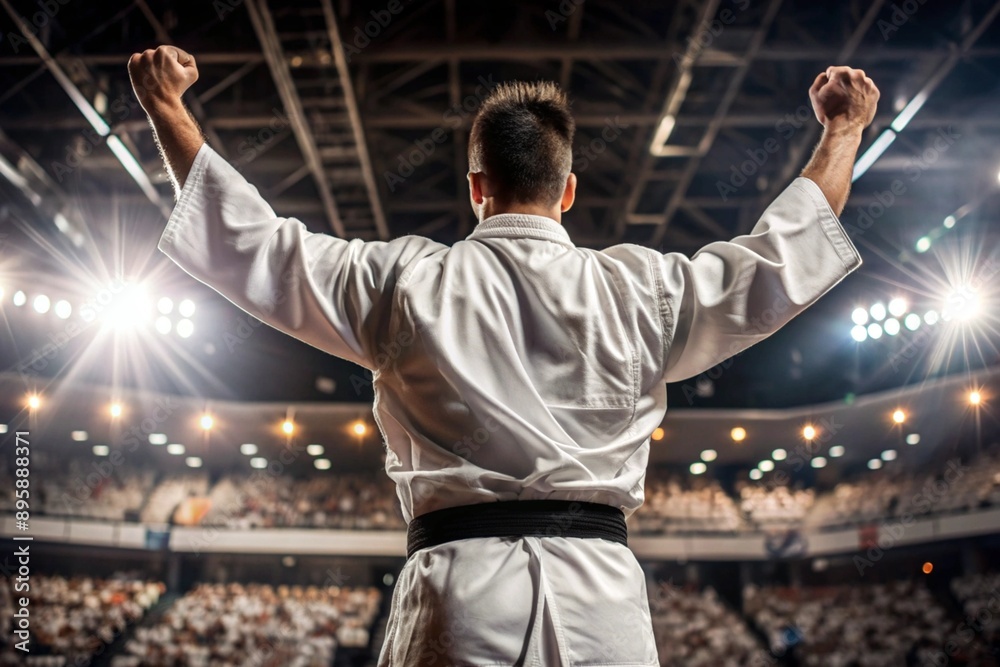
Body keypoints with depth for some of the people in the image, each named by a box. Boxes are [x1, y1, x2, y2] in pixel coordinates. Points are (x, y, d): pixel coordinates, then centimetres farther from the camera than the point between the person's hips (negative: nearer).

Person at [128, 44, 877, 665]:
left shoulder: (406, 282, 4)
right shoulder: (637, 288, 6)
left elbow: (247, 243, 12)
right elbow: (780, 258, 19)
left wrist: (167, 107, 23)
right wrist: (844, 130, 32)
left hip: (461, 585, 0)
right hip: (600, 591, 1)